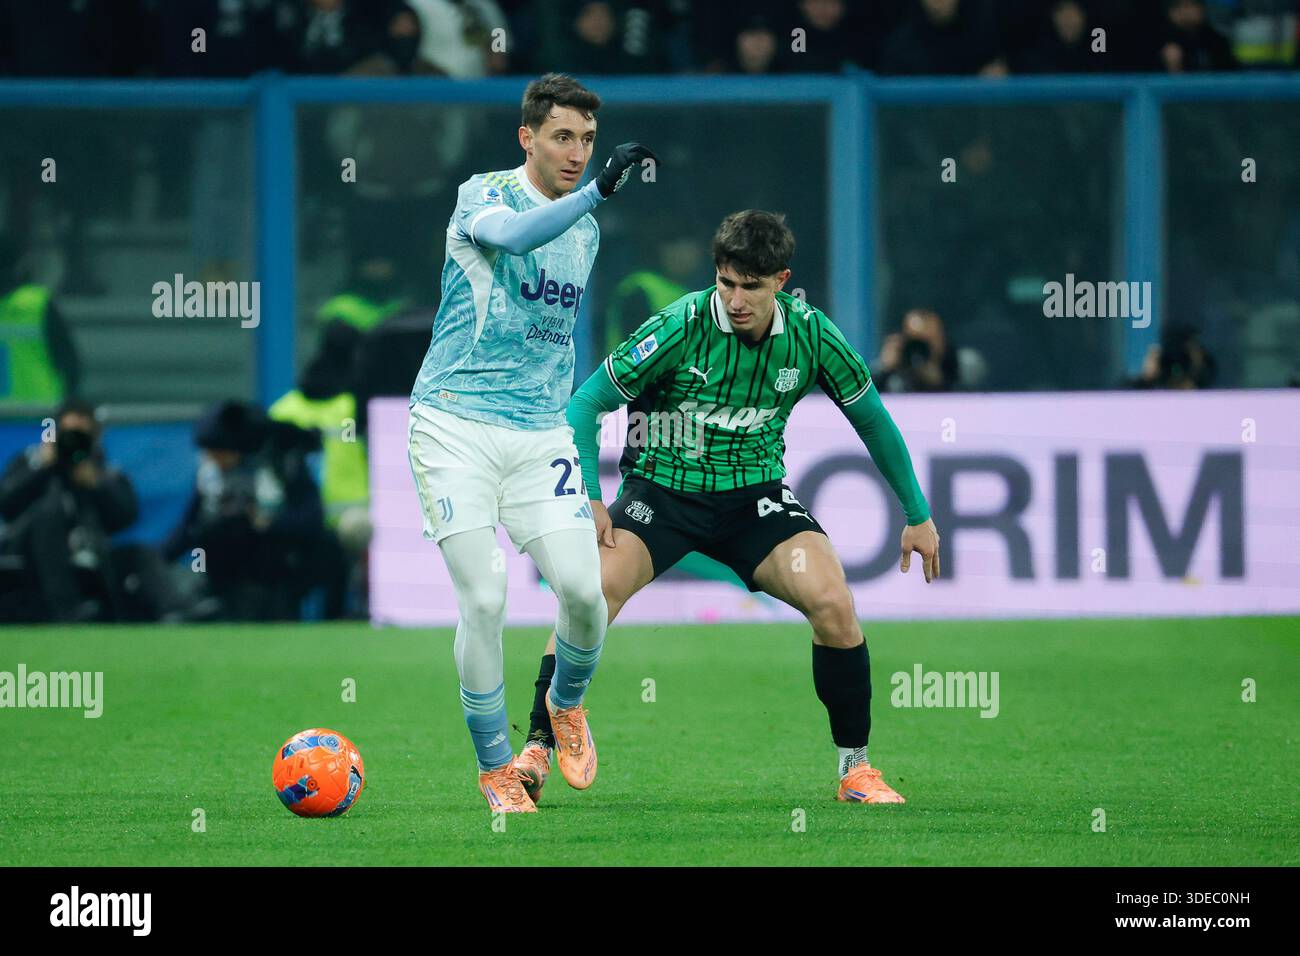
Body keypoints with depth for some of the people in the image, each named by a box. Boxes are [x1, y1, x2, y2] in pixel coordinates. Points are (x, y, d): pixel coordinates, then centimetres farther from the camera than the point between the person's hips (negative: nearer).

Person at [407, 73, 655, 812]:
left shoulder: (586, 230, 13)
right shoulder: (483, 197, -7)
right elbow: (512, 235, -32)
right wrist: (598, 191, -43)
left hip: (540, 433, 5)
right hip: (456, 425, -5)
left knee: (583, 589, -11)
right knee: (483, 600, -11)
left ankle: (567, 703, 21)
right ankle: (496, 770, 5)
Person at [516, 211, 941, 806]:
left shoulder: (811, 335, -9)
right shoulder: (682, 327, -18)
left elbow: (871, 418, 8)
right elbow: (587, 401, -9)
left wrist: (917, 515, 13)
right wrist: (588, 497, -18)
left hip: (754, 494, 2)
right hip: (663, 487, -2)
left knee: (833, 602, -20)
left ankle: (855, 768, -4)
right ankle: (536, 753, -15)